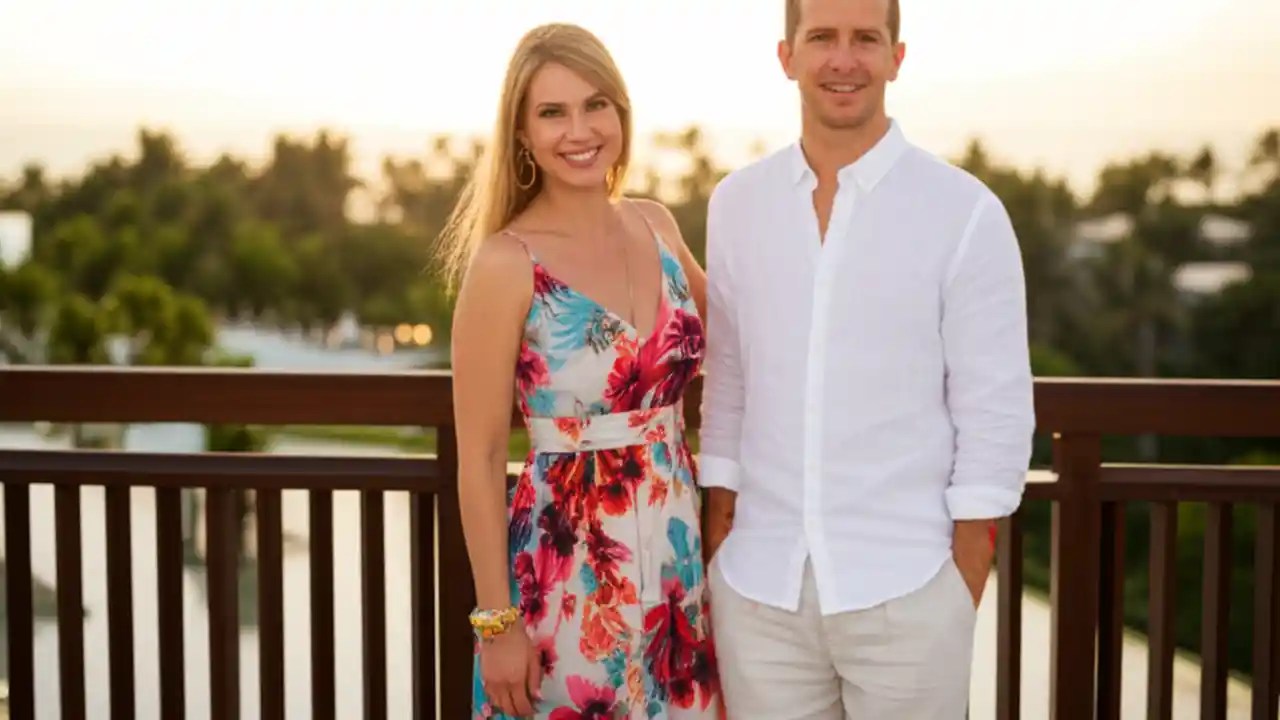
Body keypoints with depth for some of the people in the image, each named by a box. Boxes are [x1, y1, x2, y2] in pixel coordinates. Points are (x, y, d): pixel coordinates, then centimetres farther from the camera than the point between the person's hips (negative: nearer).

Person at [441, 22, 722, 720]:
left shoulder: (656, 225, 3)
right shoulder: (506, 263, -12)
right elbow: (479, 461, -10)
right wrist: (496, 620, -11)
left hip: (681, 556, 5)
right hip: (568, 568, -5)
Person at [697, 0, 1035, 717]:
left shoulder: (966, 212, -7)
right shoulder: (736, 203, 4)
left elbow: (996, 410, -5)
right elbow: (726, 383, 9)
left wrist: (964, 587, -6)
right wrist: (715, 538, 8)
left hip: (906, 589, -3)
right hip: (757, 587, 3)